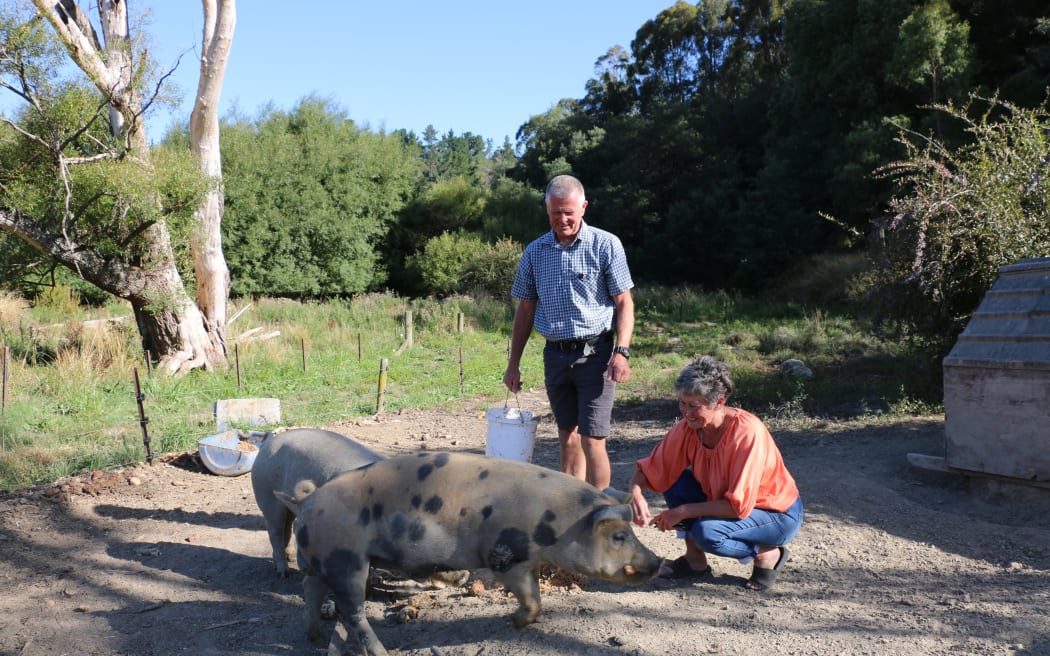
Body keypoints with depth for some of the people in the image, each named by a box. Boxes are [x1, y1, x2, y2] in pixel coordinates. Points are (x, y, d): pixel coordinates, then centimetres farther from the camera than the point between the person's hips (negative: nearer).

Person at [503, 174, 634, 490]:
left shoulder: (606, 245, -4)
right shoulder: (535, 252, 7)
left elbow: (624, 302, -4)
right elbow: (525, 311, 12)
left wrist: (622, 352, -16)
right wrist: (513, 364, 11)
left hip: (595, 354, -4)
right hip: (555, 355, 4)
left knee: (592, 441, -8)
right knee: (567, 437, 13)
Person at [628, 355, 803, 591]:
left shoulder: (747, 432, -31)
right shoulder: (688, 428, -13)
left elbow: (739, 506, -30)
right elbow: (649, 469, -6)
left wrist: (684, 511, -28)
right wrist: (635, 492, -28)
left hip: (779, 514, -7)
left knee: (706, 532, -31)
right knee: (675, 484, -13)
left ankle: (768, 554, -3)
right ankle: (695, 561, 1)